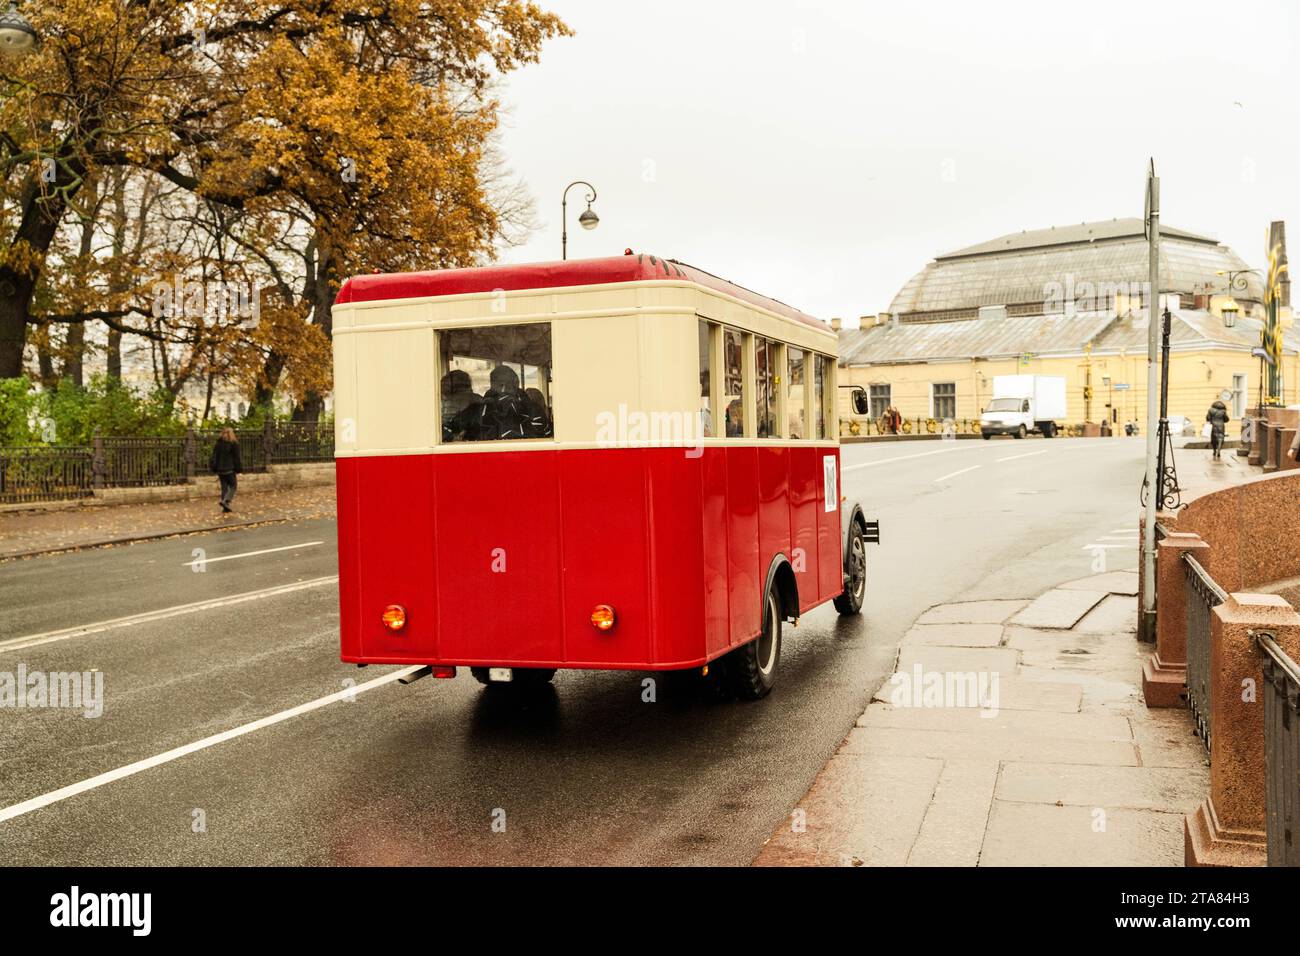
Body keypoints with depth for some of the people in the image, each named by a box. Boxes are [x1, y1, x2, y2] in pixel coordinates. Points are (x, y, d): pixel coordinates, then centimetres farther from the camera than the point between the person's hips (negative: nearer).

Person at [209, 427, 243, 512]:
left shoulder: (218, 444, 7)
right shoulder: (233, 444, -7)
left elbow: (214, 457, 10)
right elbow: (236, 458, -5)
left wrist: (214, 470, 16)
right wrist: (238, 469, 3)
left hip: (220, 470, 5)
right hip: (229, 470, -5)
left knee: (224, 487, 11)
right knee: (233, 486, 6)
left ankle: (225, 507, 9)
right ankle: (226, 500, -17)